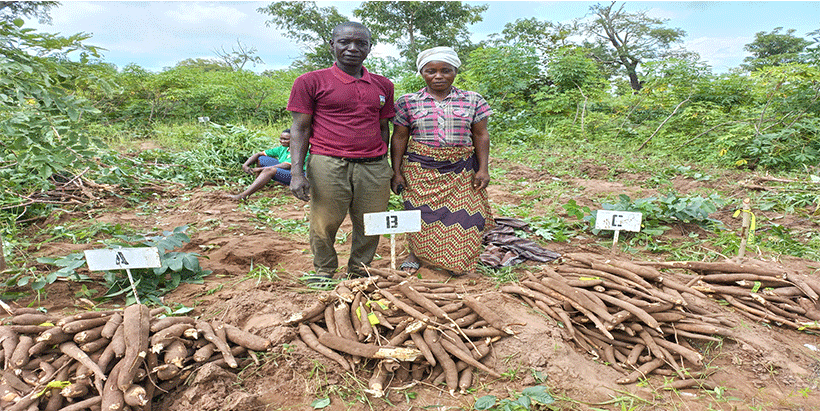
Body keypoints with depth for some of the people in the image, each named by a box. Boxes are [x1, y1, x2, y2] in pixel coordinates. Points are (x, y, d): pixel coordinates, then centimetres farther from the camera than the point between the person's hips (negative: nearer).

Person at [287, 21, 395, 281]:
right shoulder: (311, 82, 3)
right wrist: (297, 172, -7)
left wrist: (385, 167, 16)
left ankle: (359, 272, 27)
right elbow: (300, 128, 2)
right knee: (325, 224, 4)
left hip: (374, 167, 4)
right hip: (328, 165, -3)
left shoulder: (383, 85, 14)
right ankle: (323, 273, 27)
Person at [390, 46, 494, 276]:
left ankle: (456, 261, 24)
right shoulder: (408, 102, 2)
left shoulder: (473, 100, 3)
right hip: (420, 169, 0)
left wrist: (482, 169, -1)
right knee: (421, 213, 7)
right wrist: (396, 172, 0)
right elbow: (399, 139, 3)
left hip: (461, 170, 1)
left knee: (462, 215, 2)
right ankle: (415, 254, 32)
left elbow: (481, 136, 5)